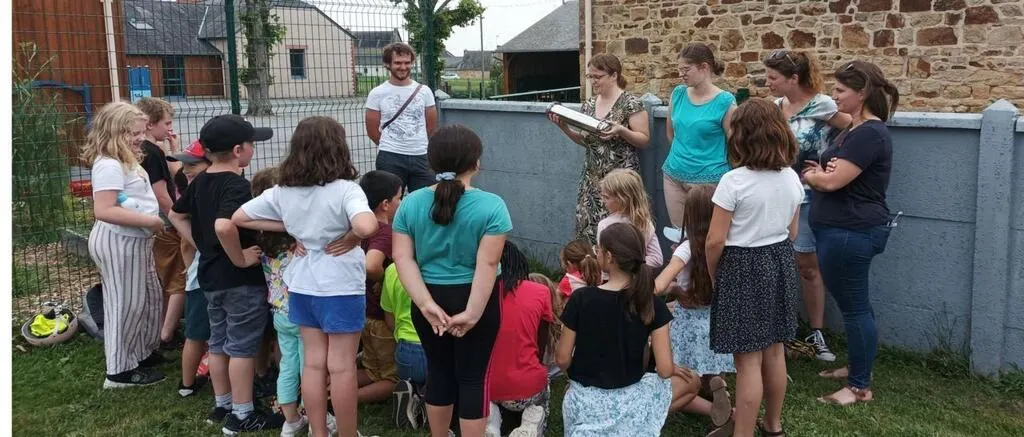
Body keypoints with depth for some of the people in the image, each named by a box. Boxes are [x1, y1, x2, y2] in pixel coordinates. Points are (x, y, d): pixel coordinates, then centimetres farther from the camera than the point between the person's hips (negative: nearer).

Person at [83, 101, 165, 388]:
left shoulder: (127, 162, 13)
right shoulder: (109, 165, -20)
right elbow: (104, 211, -29)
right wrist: (148, 221, -25)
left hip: (134, 241, 11)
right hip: (118, 243, -11)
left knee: (149, 297, 20)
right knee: (126, 304, -1)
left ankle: (142, 353, 35)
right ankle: (121, 371, 11)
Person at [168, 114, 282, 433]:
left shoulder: (200, 181, 7)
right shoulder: (237, 184, -21)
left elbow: (176, 216, 19)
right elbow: (223, 226, -37)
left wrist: (202, 247, 14)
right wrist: (240, 259, -24)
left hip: (210, 275, 9)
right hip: (241, 279, -8)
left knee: (218, 343, 17)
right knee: (242, 347, 1)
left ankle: (221, 405, 29)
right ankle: (242, 415, 9)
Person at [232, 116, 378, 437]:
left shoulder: (282, 192, 0)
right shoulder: (344, 189, -18)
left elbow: (239, 218, 9)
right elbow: (367, 227, -36)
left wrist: (288, 229, 5)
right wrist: (348, 238, -14)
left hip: (302, 284, 6)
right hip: (341, 286, -5)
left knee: (313, 363, 15)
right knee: (342, 366, 6)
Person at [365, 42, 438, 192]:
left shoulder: (424, 91, 4)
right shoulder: (377, 94, -2)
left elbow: (432, 127, 11)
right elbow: (372, 130, 4)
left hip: (421, 157, 2)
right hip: (390, 159, -2)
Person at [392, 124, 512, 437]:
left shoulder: (410, 203, -1)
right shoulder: (491, 206, -12)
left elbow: (403, 257, -7)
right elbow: (487, 263, -18)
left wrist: (426, 303, -12)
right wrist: (472, 313, -17)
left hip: (429, 300, 4)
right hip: (474, 299, -3)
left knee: (438, 370, 18)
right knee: (472, 376, 7)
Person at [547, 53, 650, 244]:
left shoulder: (631, 103, -7)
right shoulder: (589, 104, 11)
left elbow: (644, 140, -6)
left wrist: (621, 130, -23)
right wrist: (564, 127, 2)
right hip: (592, 179, 6)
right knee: (587, 228, 1)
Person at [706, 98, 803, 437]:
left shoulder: (734, 181, -19)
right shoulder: (792, 179, 1)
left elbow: (715, 241, -17)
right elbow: (791, 233, 11)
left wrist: (713, 275, 0)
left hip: (743, 268, -7)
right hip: (781, 263, 7)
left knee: (748, 360, 0)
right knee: (774, 351, 19)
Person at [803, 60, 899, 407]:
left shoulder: (870, 134, -19)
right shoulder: (855, 131, 16)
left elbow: (832, 182, -22)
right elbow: (831, 173, 17)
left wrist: (810, 176, -2)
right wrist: (820, 172, -4)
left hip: (852, 232, -11)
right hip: (843, 230, 11)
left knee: (854, 306, -2)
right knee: (852, 303, 19)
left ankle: (860, 388, 8)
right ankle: (858, 367, 33)